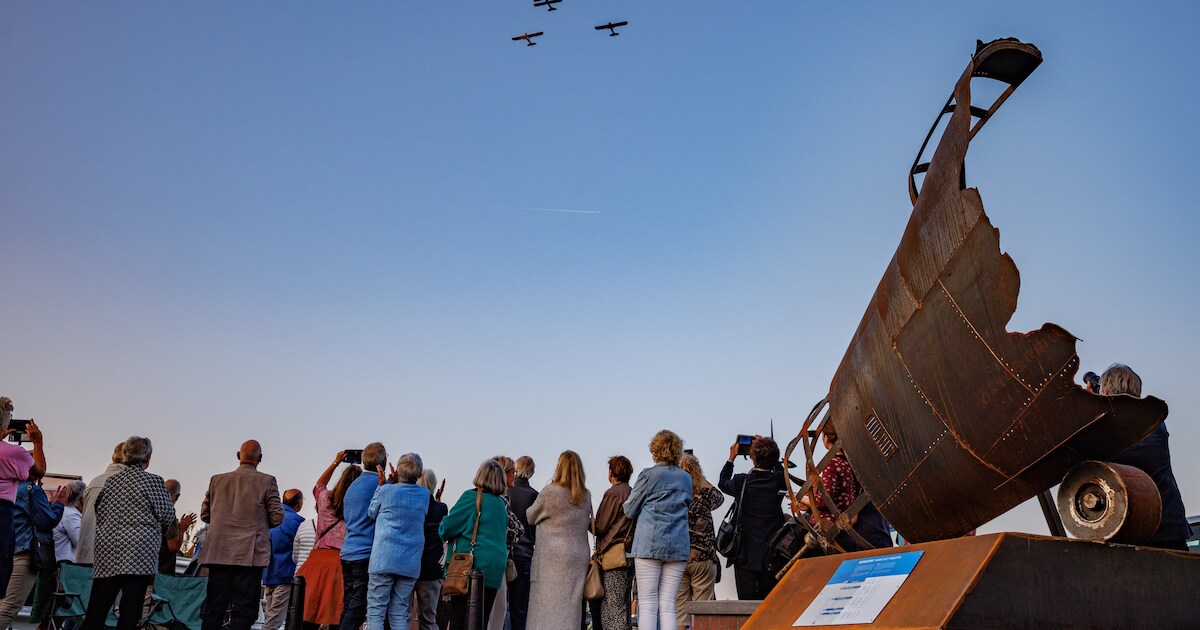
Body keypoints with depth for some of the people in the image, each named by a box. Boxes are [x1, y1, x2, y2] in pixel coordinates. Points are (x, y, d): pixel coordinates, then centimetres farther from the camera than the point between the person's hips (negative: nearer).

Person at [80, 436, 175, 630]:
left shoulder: (110, 481, 10)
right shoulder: (154, 481, -4)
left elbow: (99, 512, 16)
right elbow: (167, 516, -2)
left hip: (107, 550, 5)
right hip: (139, 552, -5)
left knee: (95, 611, 8)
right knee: (130, 612, -3)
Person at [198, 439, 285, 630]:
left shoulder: (217, 480, 7)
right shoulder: (267, 481, -4)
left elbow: (204, 514, 12)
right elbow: (277, 517, -4)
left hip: (219, 553, 4)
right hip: (250, 555, -4)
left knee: (214, 609, 9)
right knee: (244, 611, 0)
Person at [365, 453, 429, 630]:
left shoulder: (387, 491, -4)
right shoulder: (425, 495, 6)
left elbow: (372, 512, 13)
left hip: (384, 559, -4)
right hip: (411, 563, 4)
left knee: (375, 612, 0)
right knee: (399, 614, 8)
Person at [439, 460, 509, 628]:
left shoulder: (472, 497, -6)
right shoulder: (500, 503, 13)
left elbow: (446, 529, -5)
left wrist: (442, 529, 16)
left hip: (470, 565, -6)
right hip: (495, 568, 6)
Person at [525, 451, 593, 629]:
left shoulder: (550, 492, -6)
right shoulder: (586, 497, 8)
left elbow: (531, 517, 6)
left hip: (553, 557, -4)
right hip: (580, 558, 5)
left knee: (548, 609, -2)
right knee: (571, 608, 6)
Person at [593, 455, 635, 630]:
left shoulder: (613, 493, -9)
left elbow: (600, 527, -9)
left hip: (614, 555, -8)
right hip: (630, 555, 8)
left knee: (612, 609, -8)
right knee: (624, 607, 13)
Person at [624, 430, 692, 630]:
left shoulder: (649, 475, -2)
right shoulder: (686, 478, 11)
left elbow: (629, 510, 4)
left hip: (649, 545, -4)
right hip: (678, 546, 4)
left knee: (647, 604, -2)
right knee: (667, 604, 5)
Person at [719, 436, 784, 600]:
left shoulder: (742, 482, -12)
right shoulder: (779, 480, -7)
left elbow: (723, 483, 12)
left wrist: (731, 458, 21)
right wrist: (769, 452, 21)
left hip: (746, 555, -2)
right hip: (772, 554, 2)